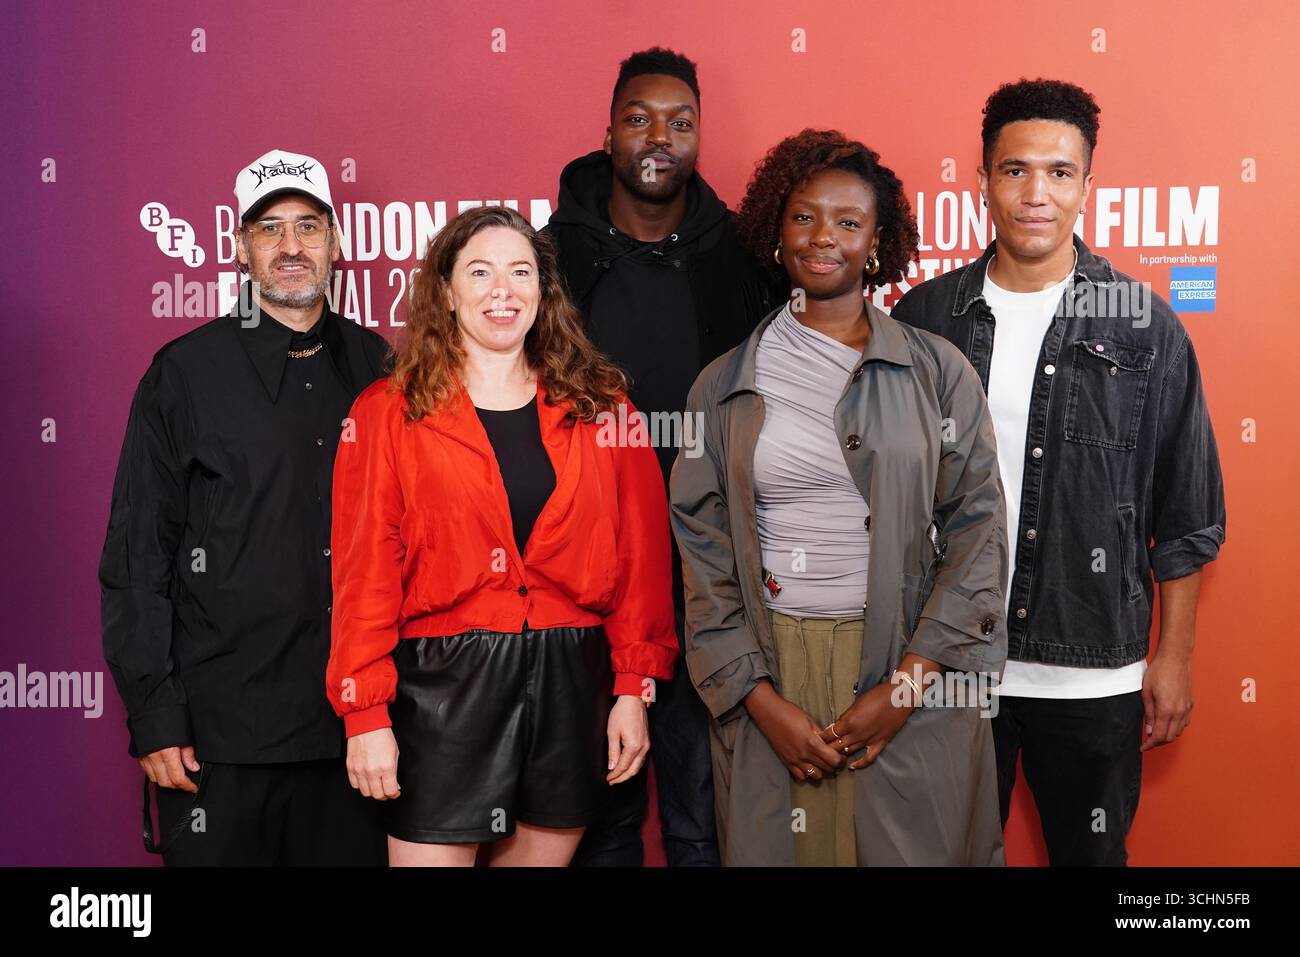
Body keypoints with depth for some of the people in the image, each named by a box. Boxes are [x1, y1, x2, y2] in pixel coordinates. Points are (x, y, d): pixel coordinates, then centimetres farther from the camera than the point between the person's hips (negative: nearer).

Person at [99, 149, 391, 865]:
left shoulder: (373, 365, 6)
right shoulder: (186, 373, -2)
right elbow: (136, 559, -3)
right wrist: (153, 716, -7)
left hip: (355, 724, 3)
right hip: (223, 733, -3)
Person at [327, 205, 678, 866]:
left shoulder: (599, 407, 7)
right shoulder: (389, 413, 2)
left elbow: (641, 552, 5)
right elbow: (363, 569, -2)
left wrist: (634, 688, -1)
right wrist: (366, 713, -8)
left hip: (572, 680, 3)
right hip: (442, 685, -2)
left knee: (543, 852, 13)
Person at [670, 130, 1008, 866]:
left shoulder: (939, 372, 2)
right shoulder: (725, 387, 5)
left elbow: (977, 533, -2)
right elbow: (701, 551, 3)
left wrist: (905, 689, -9)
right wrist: (760, 700, -6)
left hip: (911, 675, 0)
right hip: (769, 675, 1)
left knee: (913, 848, 6)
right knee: (776, 847, 9)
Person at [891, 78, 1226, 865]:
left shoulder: (1144, 327, -4)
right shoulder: (922, 318, -1)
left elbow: (1186, 519, 1)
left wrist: (1175, 658, 0)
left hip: (1093, 678, -1)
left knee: (1091, 851, 16)